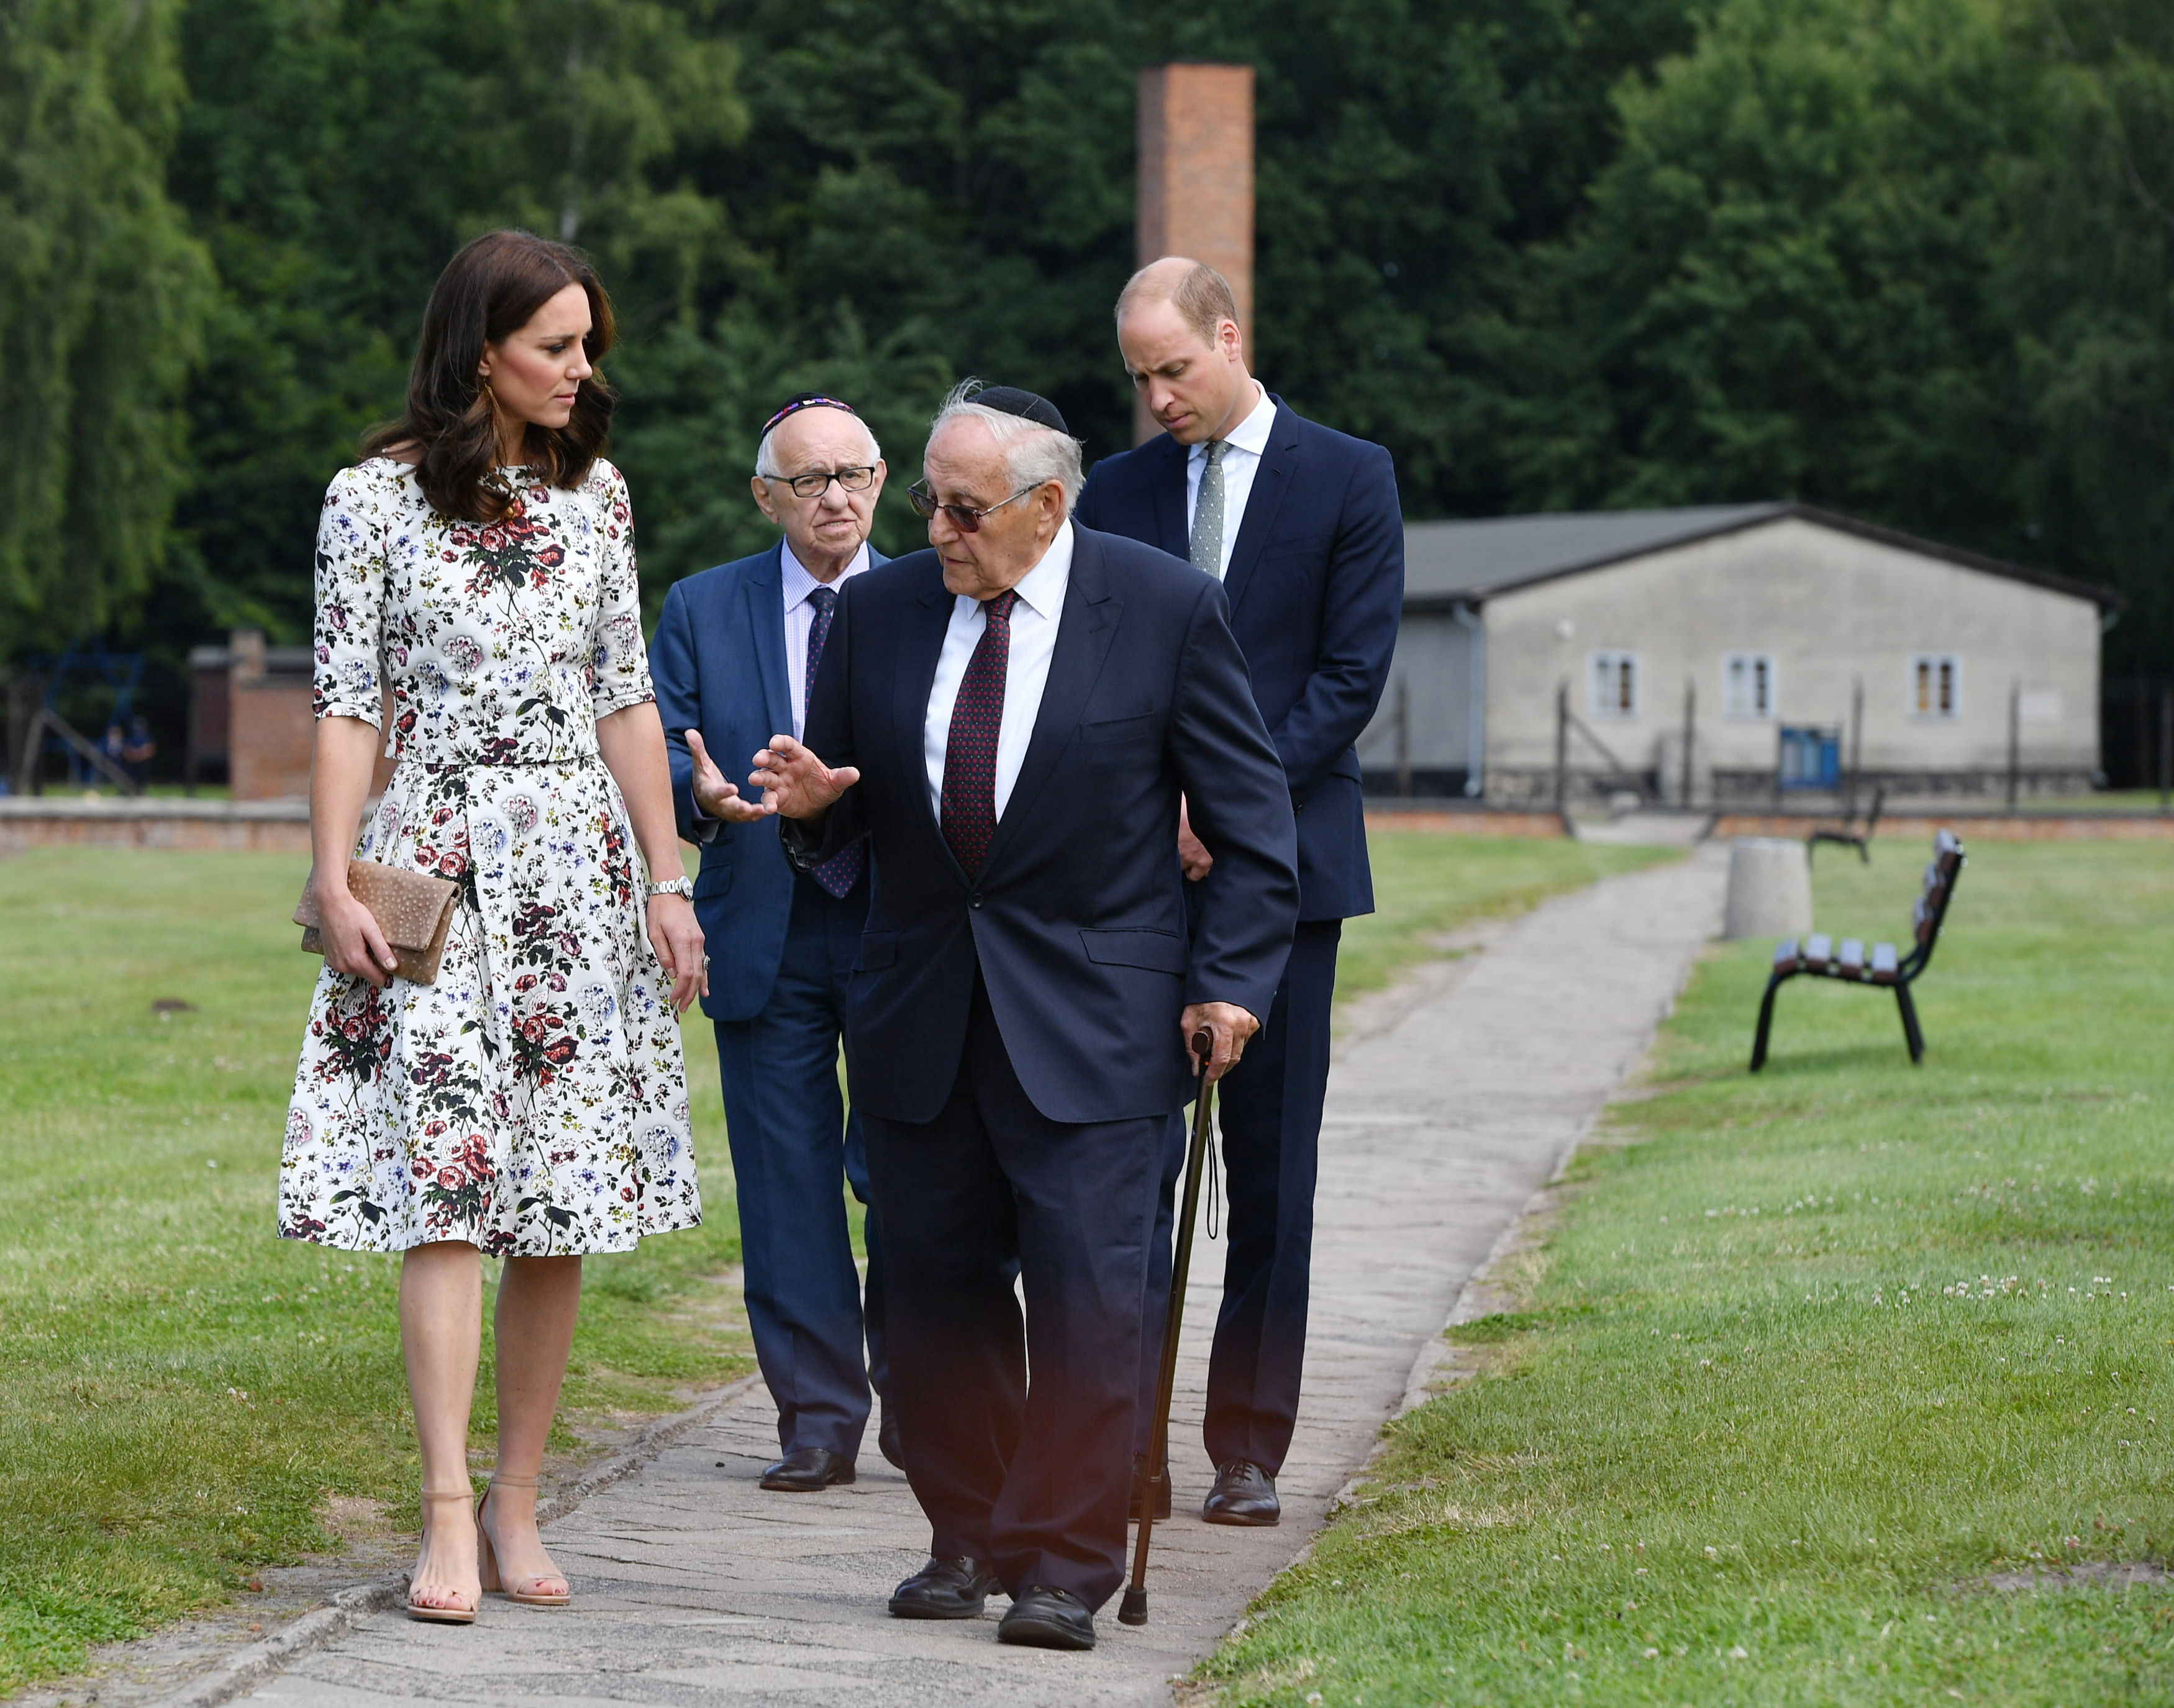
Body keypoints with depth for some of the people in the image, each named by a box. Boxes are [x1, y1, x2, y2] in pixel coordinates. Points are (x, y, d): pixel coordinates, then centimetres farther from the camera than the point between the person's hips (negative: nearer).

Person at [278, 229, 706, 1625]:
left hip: (582, 863, 4)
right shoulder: (378, 499, -1)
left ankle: (517, 1506, 9)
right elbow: (349, 704, -1)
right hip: (440, 863, -4)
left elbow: (626, 699, 13)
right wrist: (336, 884, -9)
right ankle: (449, 1518, -14)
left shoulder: (594, 492, 11)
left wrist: (669, 883, 8)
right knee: (448, 1184, -12)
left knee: (566, 1200, 1)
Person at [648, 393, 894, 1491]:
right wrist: (698, 792, -21)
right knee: (788, 1187, 2)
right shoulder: (703, 610, 8)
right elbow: (652, 742, 1)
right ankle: (817, 1419, 9)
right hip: (767, 938, 1)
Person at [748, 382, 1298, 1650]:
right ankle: (966, 1543, 20)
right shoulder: (880, 610, 7)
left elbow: (1251, 815, 1)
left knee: (1087, 1293, -9)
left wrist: (1232, 980, -6)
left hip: (1090, 1017, -4)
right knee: (937, 1288, 6)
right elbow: (846, 814, 16)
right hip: (921, 1010, 4)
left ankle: (1064, 1569, -3)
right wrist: (813, 803, -8)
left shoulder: (1166, 608, -3)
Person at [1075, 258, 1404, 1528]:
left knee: (1272, 1168, 1)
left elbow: (1352, 675, -4)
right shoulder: (1116, 494, 11)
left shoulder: (1350, 479, 2)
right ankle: (1126, 1445, -3)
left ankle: (1250, 1450, 7)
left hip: (1283, 863, -2)